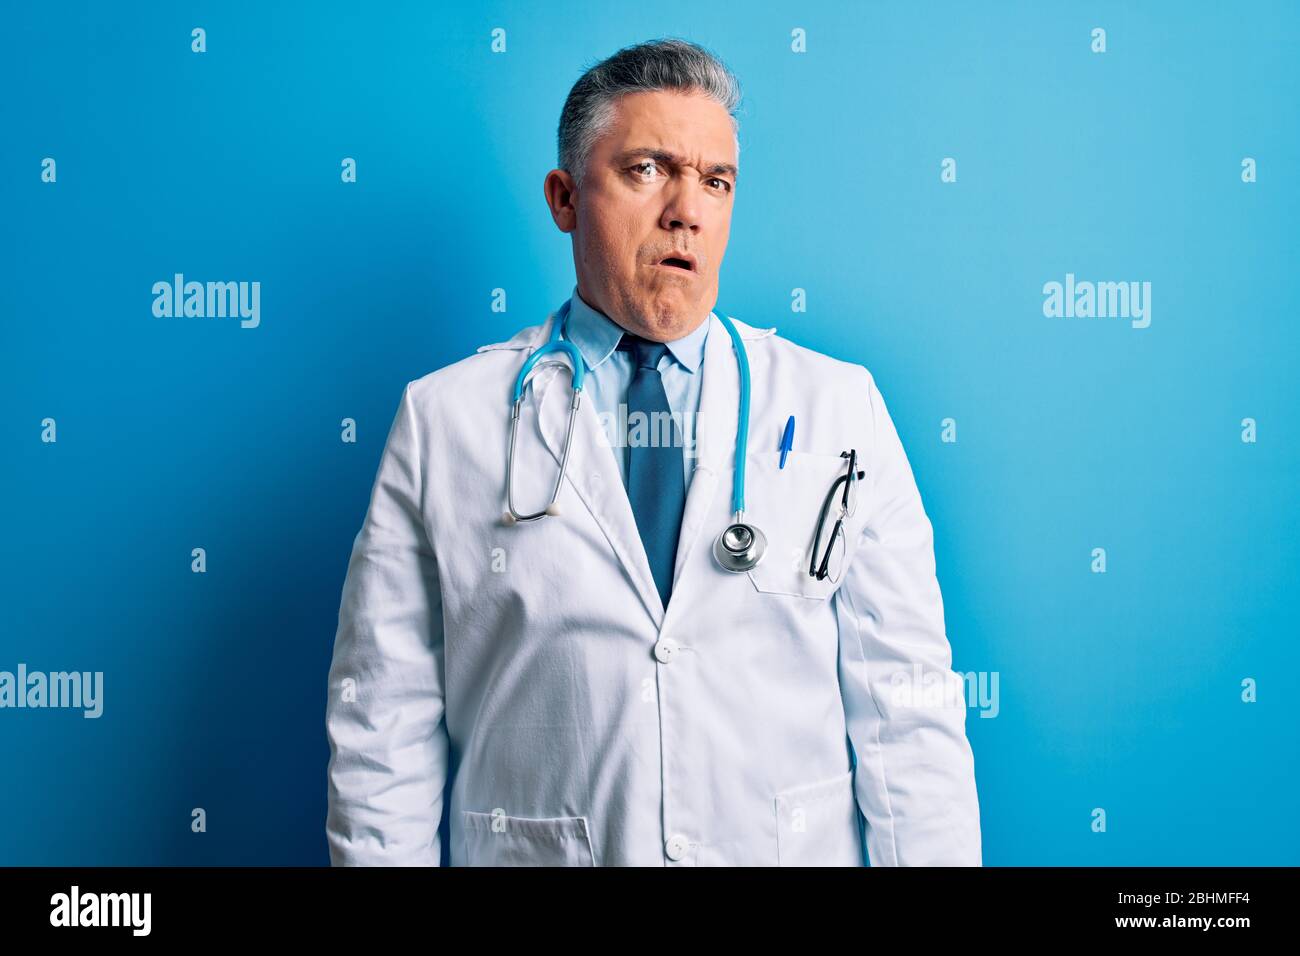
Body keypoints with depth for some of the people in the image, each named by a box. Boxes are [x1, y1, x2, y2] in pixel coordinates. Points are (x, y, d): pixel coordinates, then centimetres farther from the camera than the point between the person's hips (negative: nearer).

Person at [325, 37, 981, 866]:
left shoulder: (838, 407, -3)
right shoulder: (442, 418, -5)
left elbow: (907, 711, -5)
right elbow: (385, 730, -5)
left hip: (796, 848, 1)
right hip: (531, 851, 0)